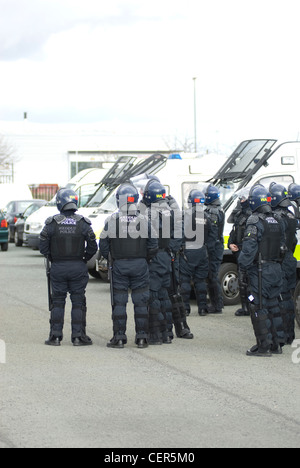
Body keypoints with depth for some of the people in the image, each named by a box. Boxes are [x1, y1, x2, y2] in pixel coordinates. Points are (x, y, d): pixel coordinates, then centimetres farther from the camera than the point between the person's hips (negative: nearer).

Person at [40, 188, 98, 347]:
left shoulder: (52, 223, -5)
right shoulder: (83, 223, -4)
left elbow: (43, 247, -3)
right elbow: (92, 247, -2)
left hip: (58, 268, 0)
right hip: (78, 268, 0)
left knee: (58, 302, 8)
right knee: (78, 302, 5)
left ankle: (55, 336, 7)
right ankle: (78, 336, 3)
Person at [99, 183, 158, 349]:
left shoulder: (112, 220, -5)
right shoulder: (144, 220, -1)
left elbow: (103, 245, -1)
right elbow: (153, 246, 1)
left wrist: (107, 258, 17)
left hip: (119, 265, -1)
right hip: (140, 264, 1)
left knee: (119, 302, 4)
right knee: (141, 302, 6)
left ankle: (119, 337, 3)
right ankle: (142, 338, 6)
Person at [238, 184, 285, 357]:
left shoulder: (255, 221, -14)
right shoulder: (277, 222, 11)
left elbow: (249, 247, -20)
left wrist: (243, 265, -12)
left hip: (261, 270, -8)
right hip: (276, 269, 8)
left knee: (259, 308, -3)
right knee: (273, 306, 15)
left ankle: (264, 345, -4)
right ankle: (277, 343, 19)